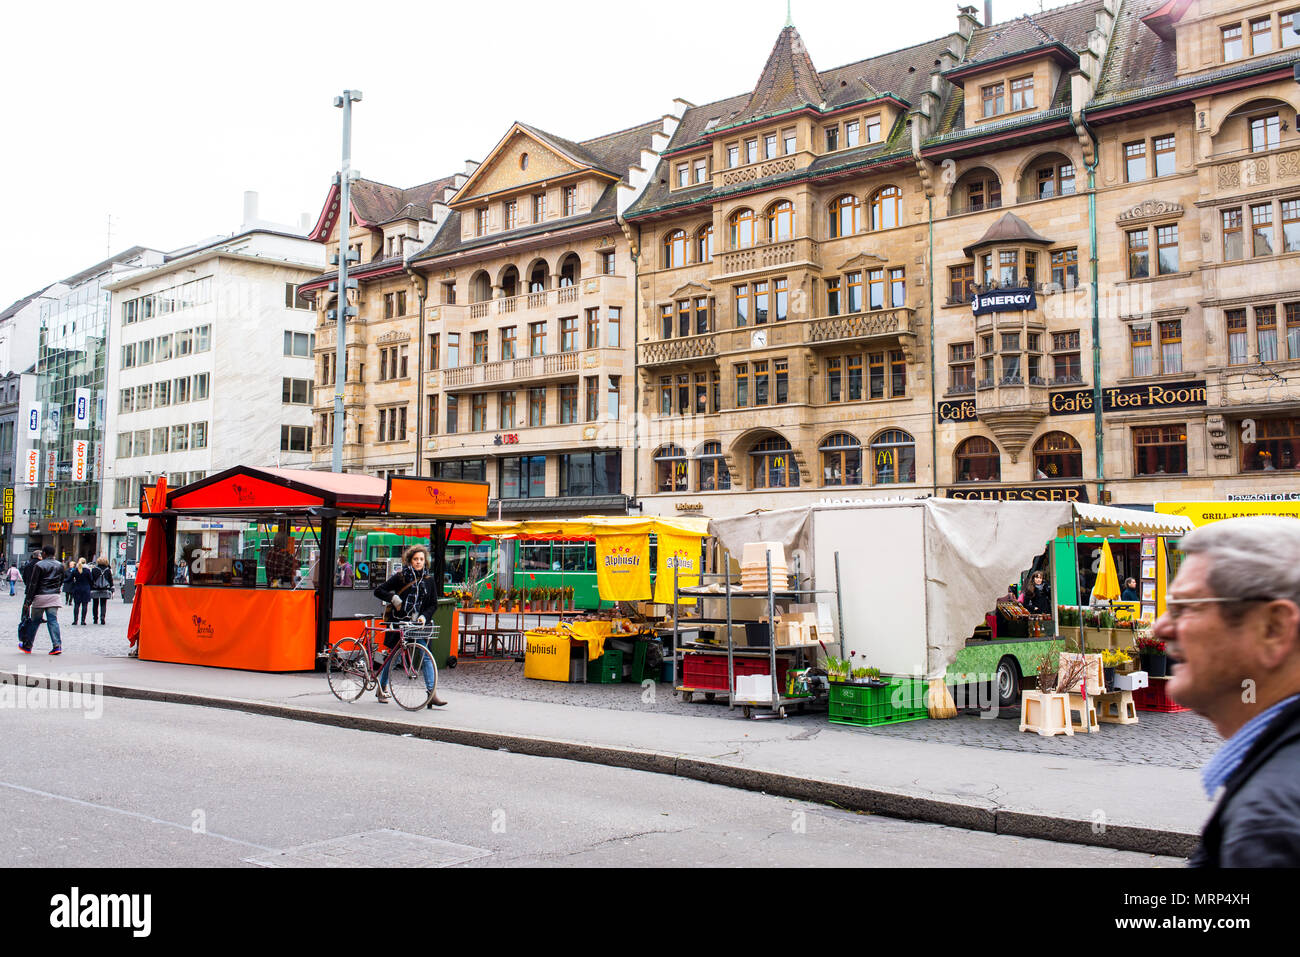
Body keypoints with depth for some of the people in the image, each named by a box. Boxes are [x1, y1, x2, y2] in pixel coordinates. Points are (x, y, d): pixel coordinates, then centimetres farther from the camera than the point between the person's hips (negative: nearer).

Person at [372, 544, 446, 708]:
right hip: (399, 623, -2)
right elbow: (378, 591, 0)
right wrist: (392, 598, -15)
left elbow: (433, 604, 9)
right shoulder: (401, 577, -2)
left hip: (419, 624, 2)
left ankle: (432, 694, -12)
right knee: (394, 656, 7)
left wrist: (424, 616, -7)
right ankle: (381, 687, 29)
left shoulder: (428, 580, 6)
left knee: (426, 656, -9)